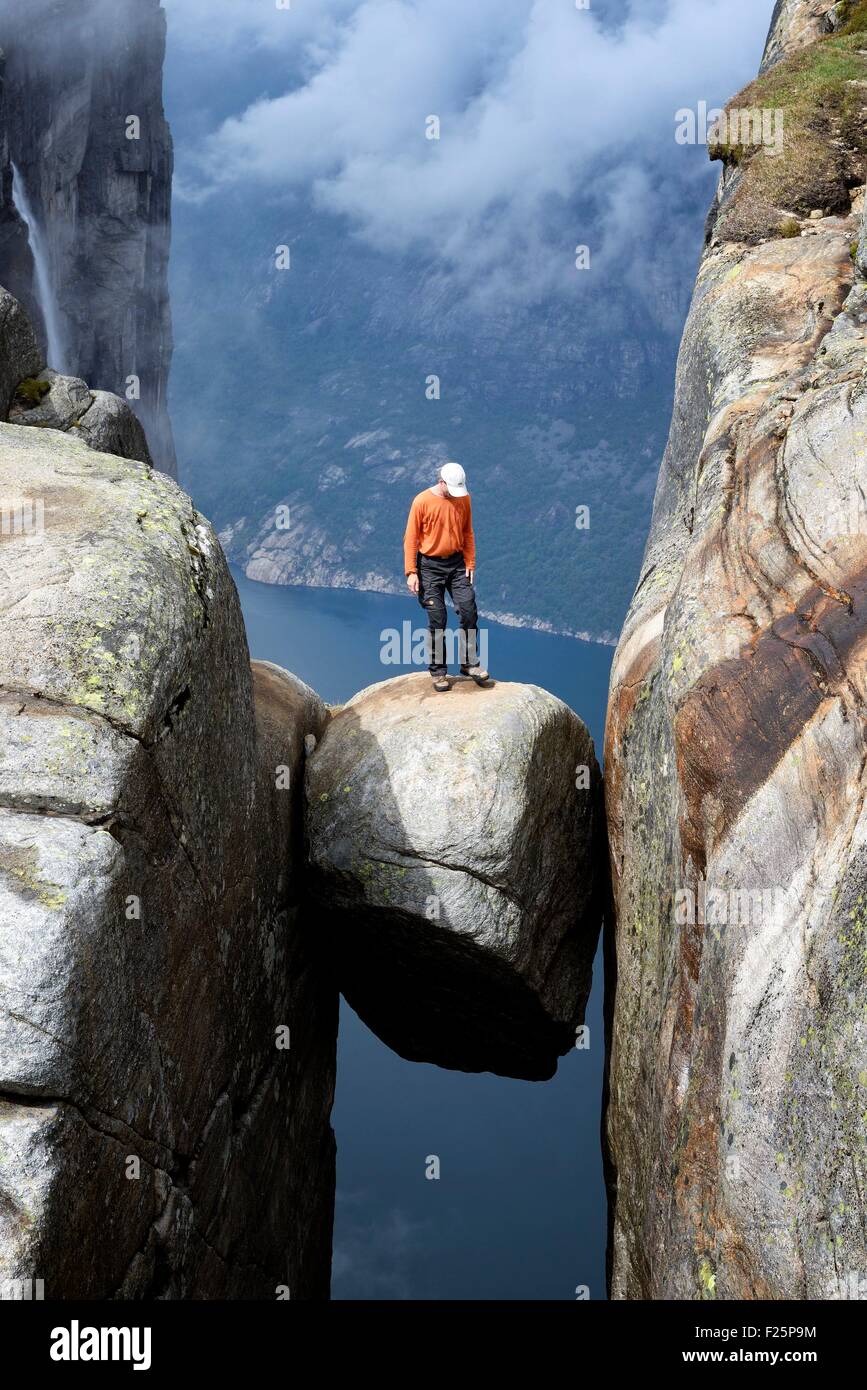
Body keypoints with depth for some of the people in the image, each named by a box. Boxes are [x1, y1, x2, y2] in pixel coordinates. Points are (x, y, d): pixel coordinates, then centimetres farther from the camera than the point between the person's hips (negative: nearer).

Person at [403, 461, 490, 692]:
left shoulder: (464, 499, 0)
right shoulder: (422, 501, -12)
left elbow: (467, 533, 10)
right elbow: (411, 538, -8)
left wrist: (470, 564, 4)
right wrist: (411, 572, -11)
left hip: (457, 564, 3)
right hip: (430, 566, -3)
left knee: (468, 611, -6)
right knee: (437, 620, -1)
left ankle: (469, 663, 7)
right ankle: (438, 671, 9)